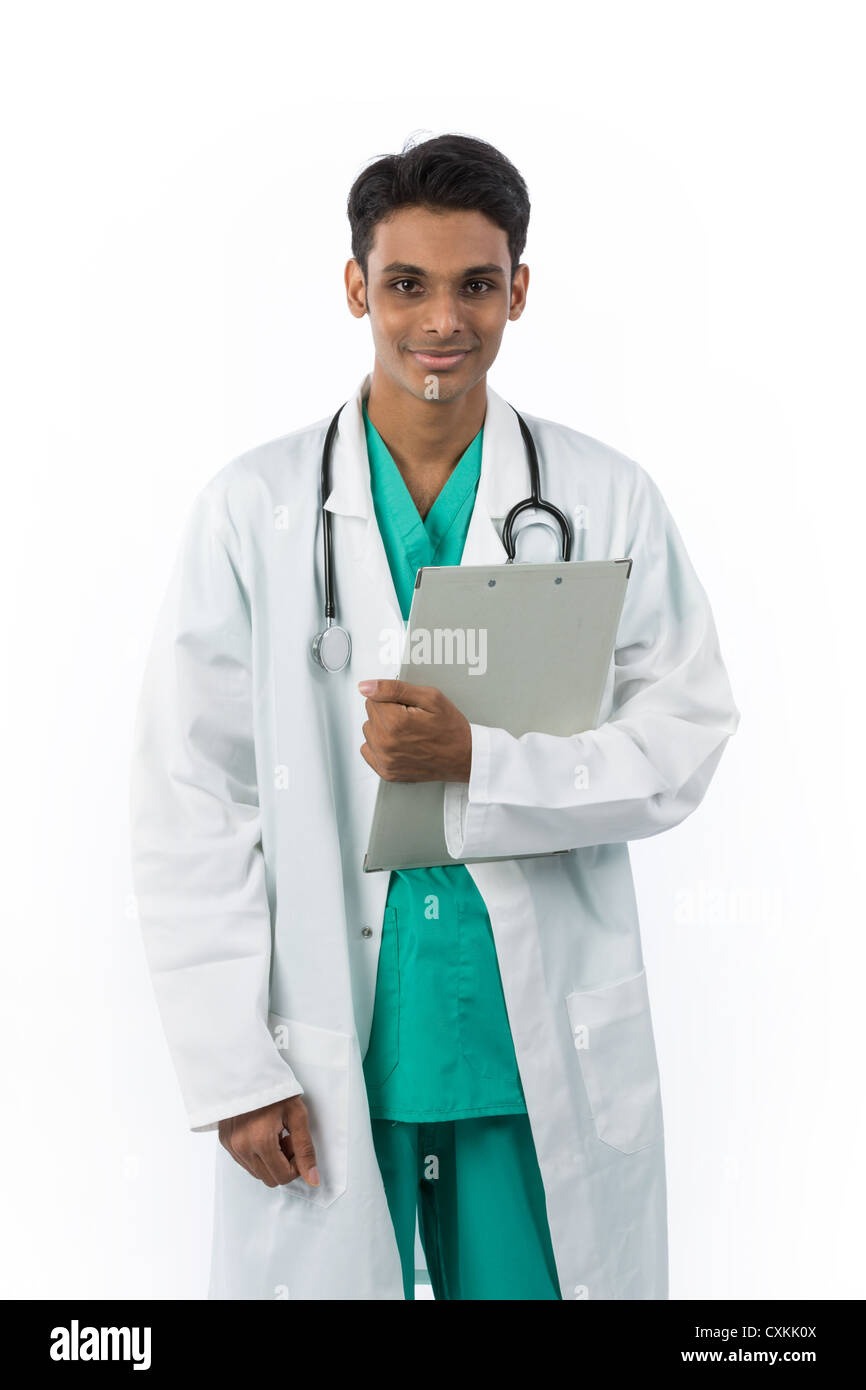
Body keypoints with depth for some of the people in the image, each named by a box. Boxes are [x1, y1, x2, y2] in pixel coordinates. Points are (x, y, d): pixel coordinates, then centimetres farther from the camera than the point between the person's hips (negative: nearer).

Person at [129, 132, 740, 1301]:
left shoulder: (609, 501, 1)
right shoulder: (253, 511, -1)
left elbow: (683, 741, -2)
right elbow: (190, 803, -3)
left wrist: (475, 760, -18)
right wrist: (235, 1066, -7)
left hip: (551, 1058, 1)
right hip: (329, 1052, 0)